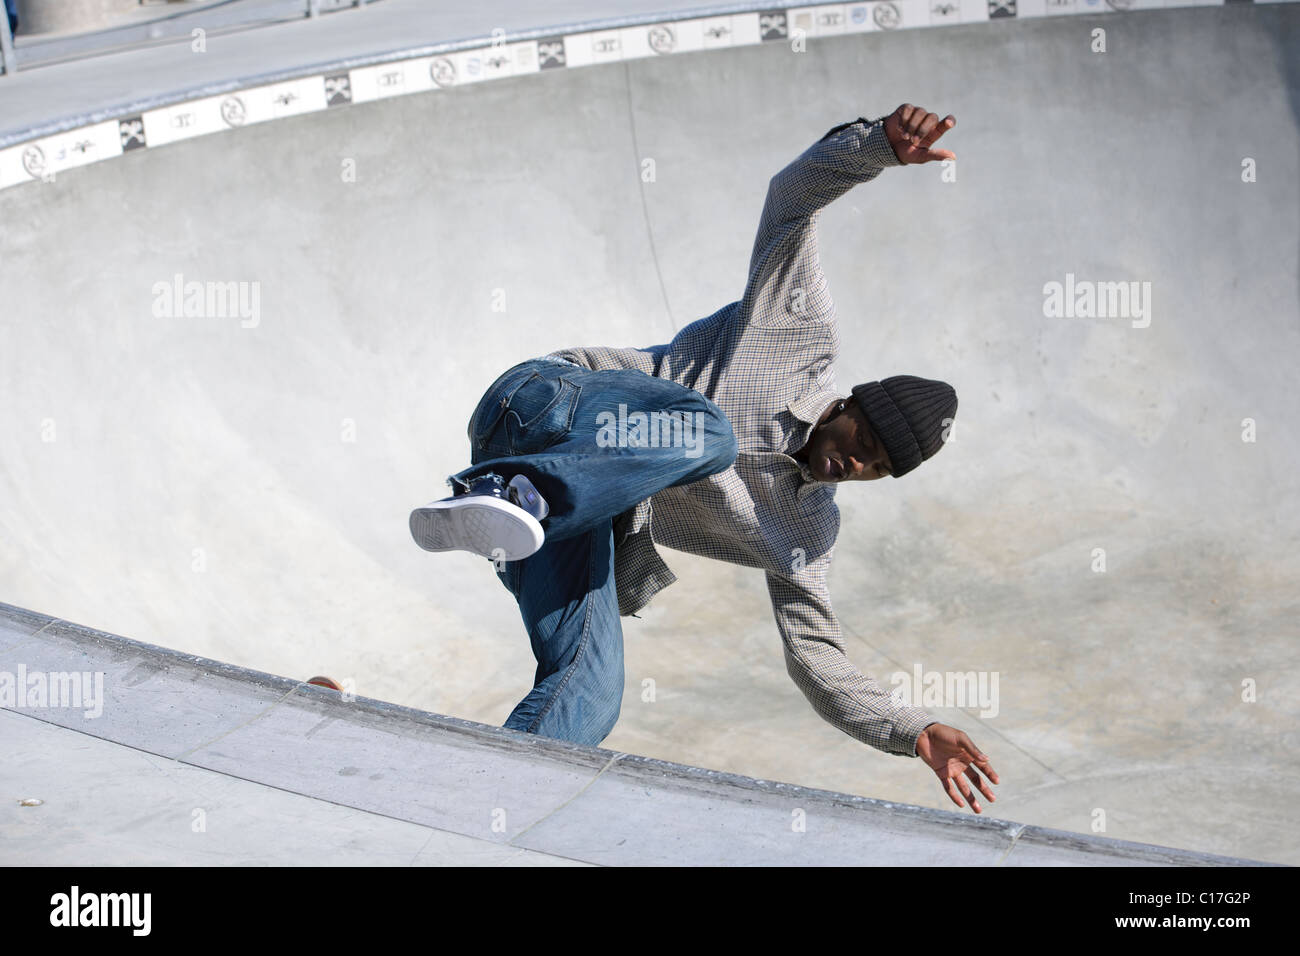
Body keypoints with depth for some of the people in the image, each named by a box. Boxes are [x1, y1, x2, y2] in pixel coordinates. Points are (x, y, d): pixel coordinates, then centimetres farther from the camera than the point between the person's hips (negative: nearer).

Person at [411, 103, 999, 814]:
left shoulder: (807, 532, 17)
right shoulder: (807, 335, 6)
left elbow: (818, 661, 16)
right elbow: (793, 195, 0)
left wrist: (918, 734, 6)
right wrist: (880, 145, -18)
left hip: (597, 516, 5)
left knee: (590, 696, -21)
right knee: (708, 431, -34)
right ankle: (508, 492, -49)